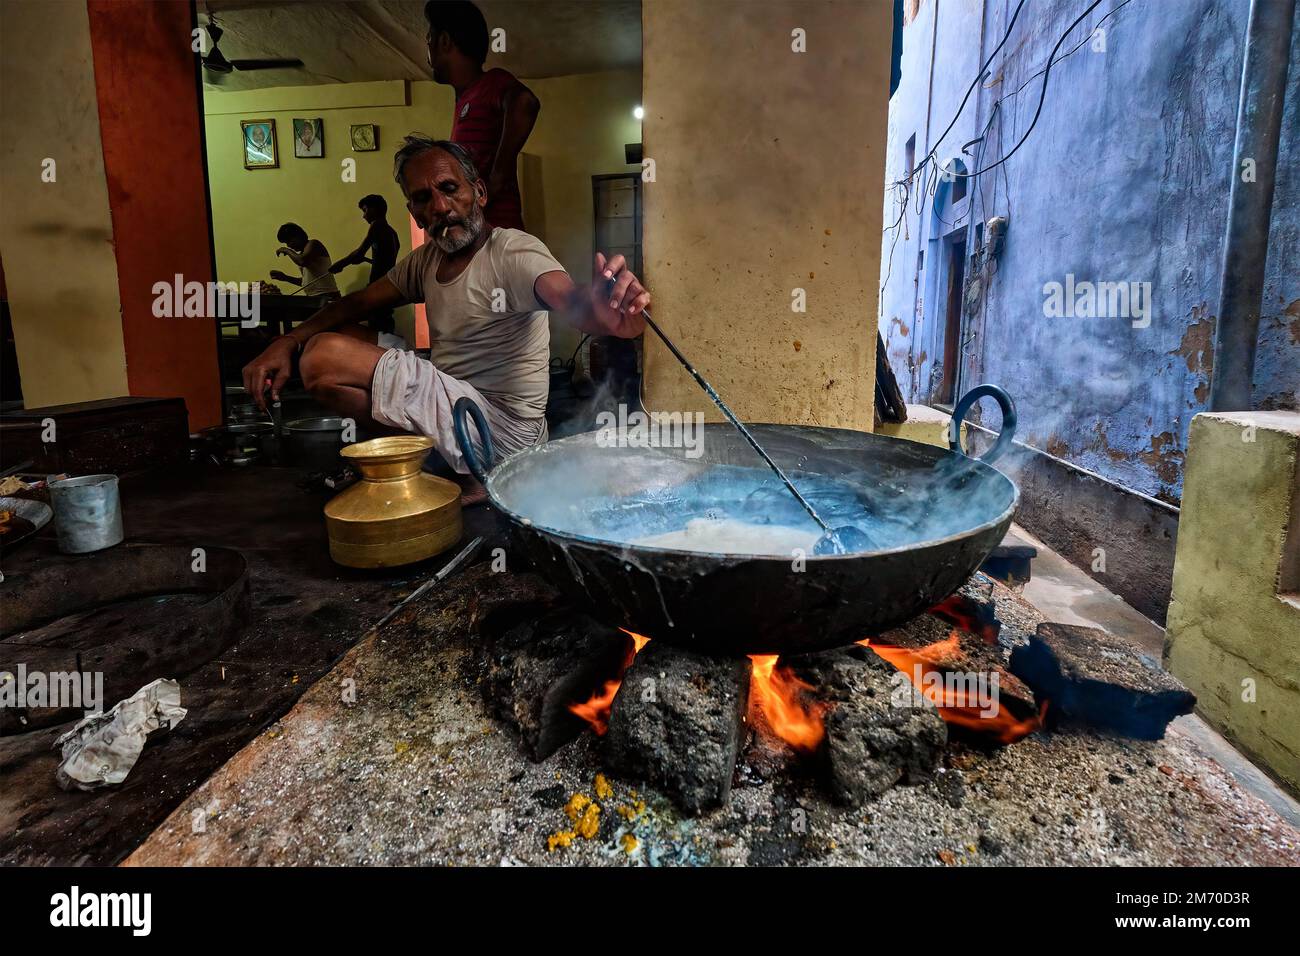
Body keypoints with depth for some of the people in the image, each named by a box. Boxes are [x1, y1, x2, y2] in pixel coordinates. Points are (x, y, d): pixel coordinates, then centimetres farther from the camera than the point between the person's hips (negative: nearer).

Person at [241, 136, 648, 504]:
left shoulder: (514, 251, -14)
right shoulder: (426, 259, 12)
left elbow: (569, 299, -33)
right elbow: (358, 303, 16)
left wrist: (601, 312, -59)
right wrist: (288, 342, -2)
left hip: (502, 428, -9)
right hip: (452, 410, 9)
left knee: (325, 356, -17)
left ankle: (467, 477, -9)